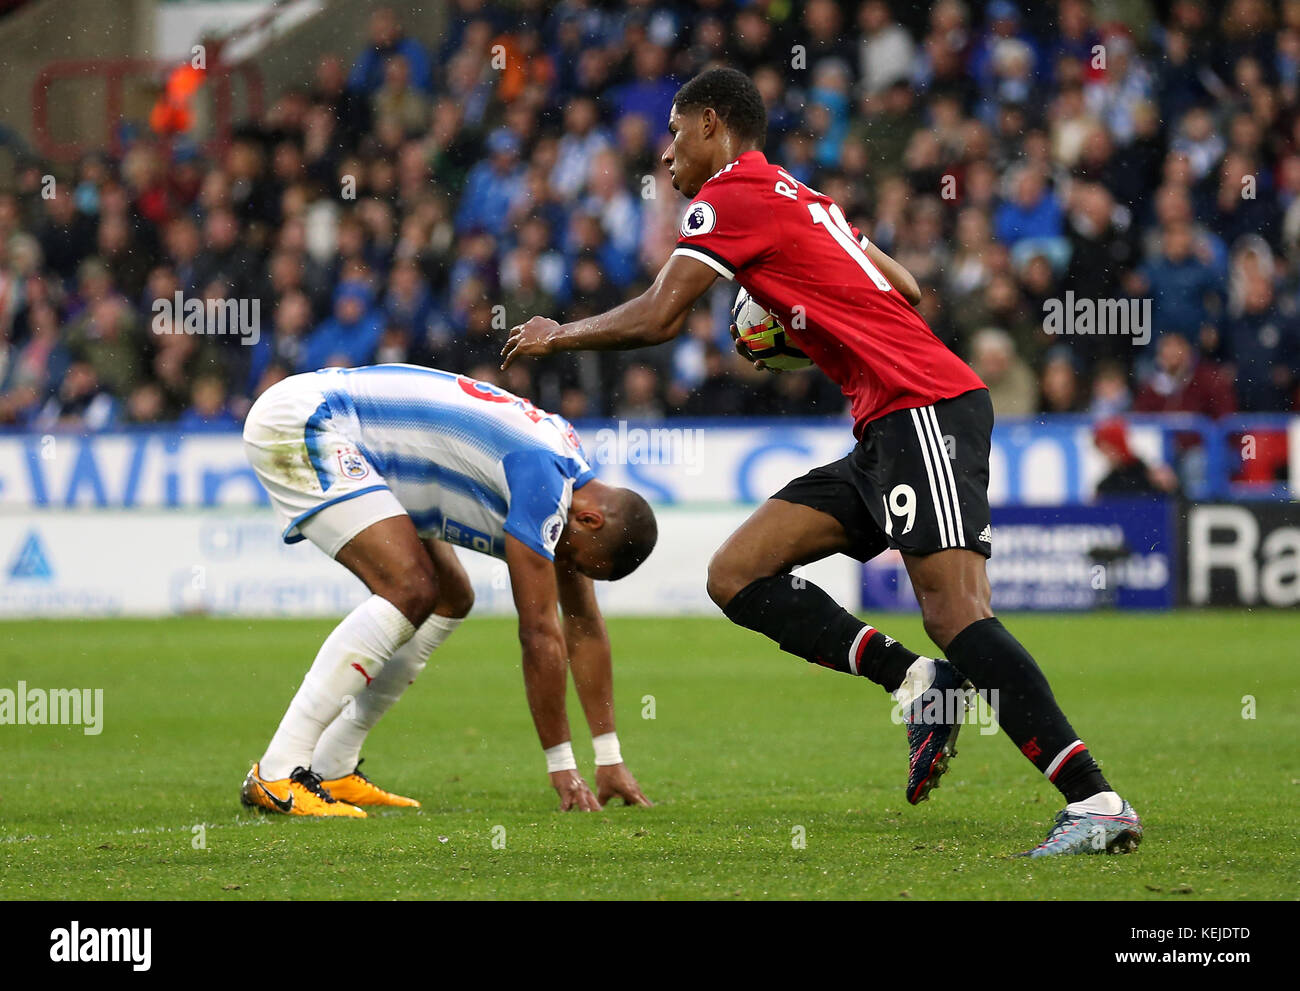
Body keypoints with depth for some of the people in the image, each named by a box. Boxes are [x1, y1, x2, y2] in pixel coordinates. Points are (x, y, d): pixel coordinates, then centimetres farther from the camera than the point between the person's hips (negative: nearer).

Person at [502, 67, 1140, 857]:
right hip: (888, 436, 10)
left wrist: (557, 335, 8)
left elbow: (657, 319, -8)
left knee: (957, 617, -21)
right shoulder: (801, 199, 25)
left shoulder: (731, 194, -3)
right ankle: (916, 682, -9)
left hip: (925, 410, -10)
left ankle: (1098, 803, -26)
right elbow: (907, 292, 28)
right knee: (735, 575, 3)